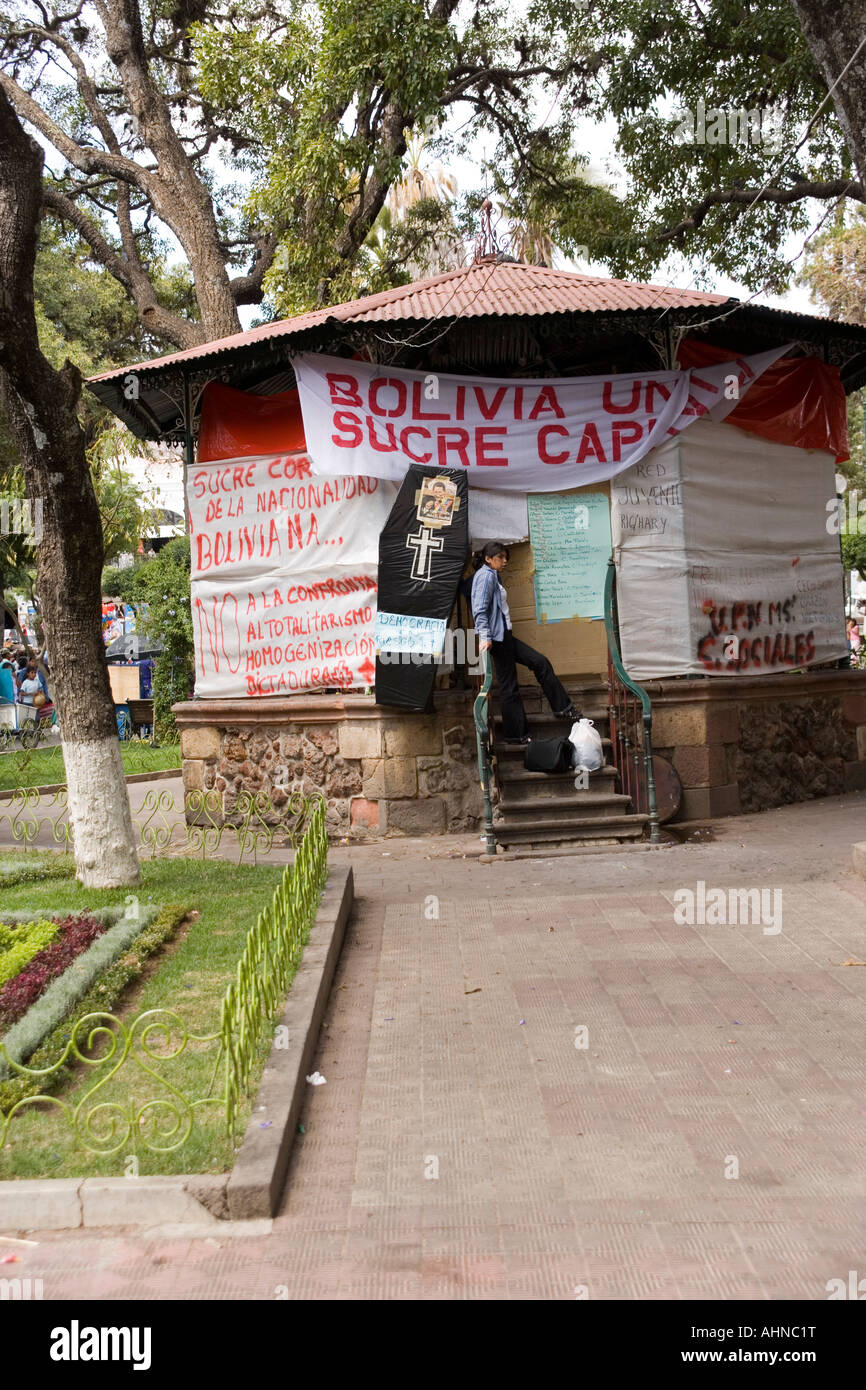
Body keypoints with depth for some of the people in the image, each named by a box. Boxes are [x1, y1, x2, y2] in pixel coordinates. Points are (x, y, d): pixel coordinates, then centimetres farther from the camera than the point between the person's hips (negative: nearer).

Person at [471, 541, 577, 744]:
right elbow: (480, 610, -21)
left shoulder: (493, 576, 20)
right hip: (496, 637, -10)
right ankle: (515, 734, 1)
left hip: (504, 635, 10)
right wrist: (485, 637, -29)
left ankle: (562, 708, 10)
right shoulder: (486, 576, -11)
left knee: (540, 662, 6)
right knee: (509, 686, -5)